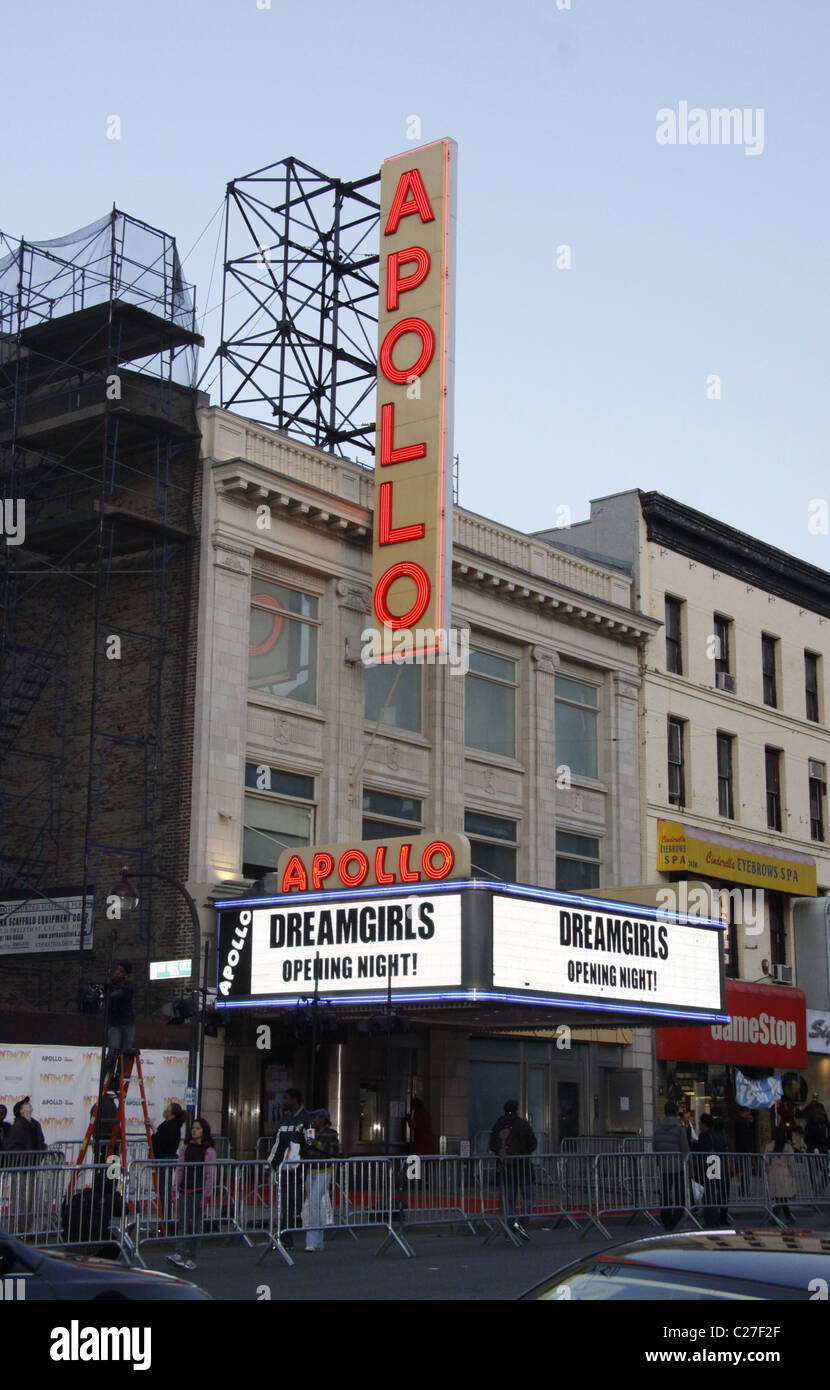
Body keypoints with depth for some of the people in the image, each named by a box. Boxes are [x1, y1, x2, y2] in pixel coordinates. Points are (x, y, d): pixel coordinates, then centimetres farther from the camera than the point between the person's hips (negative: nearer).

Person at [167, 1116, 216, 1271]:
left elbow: (210, 1174, -4)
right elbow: (180, 1169, 14)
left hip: (199, 1191, -4)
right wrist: (175, 1188, 7)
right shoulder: (185, 1148, 11)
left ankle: (190, 1258, 6)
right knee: (183, 1223, -5)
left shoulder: (208, 1151, -2)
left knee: (195, 1225, 1)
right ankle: (181, 1254, -11)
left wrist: (206, 1195, -9)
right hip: (185, 1191, 4)